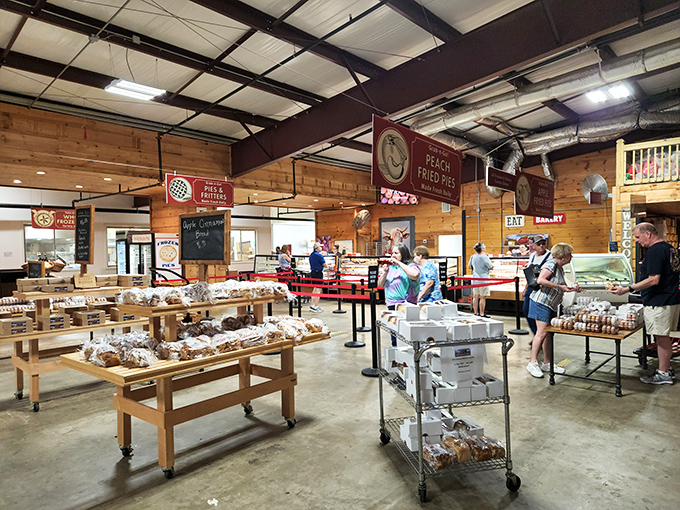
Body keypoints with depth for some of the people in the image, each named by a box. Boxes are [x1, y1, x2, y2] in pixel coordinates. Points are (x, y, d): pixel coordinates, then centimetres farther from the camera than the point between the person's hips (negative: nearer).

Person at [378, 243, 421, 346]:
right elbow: (380, 284, 13)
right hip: (391, 305, 6)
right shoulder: (391, 267, 13)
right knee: (394, 336, 13)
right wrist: (385, 272, -4)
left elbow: (415, 275, -28)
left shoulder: (411, 266, -4)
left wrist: (399, 263, -20)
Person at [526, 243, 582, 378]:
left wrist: (572, 289, 15)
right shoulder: (551, 264, -11)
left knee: (549, 333, 10)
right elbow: (540, 280, -25)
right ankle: (533, 363, -5)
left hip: (551, 305, 10)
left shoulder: (560, 268, 19)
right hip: (541, 301, -10)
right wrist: (560, 286, -21)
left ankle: (547, 363, 18)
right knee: (542, 332, -11)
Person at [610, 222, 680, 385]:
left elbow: (654, 280, -25)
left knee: (661, 337, -1)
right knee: (664, 337, 18)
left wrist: (627, 289, -23)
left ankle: (663, 374, 8)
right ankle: (666, 368, 28)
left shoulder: (655, 251, -19)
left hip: (659, 303, -10)